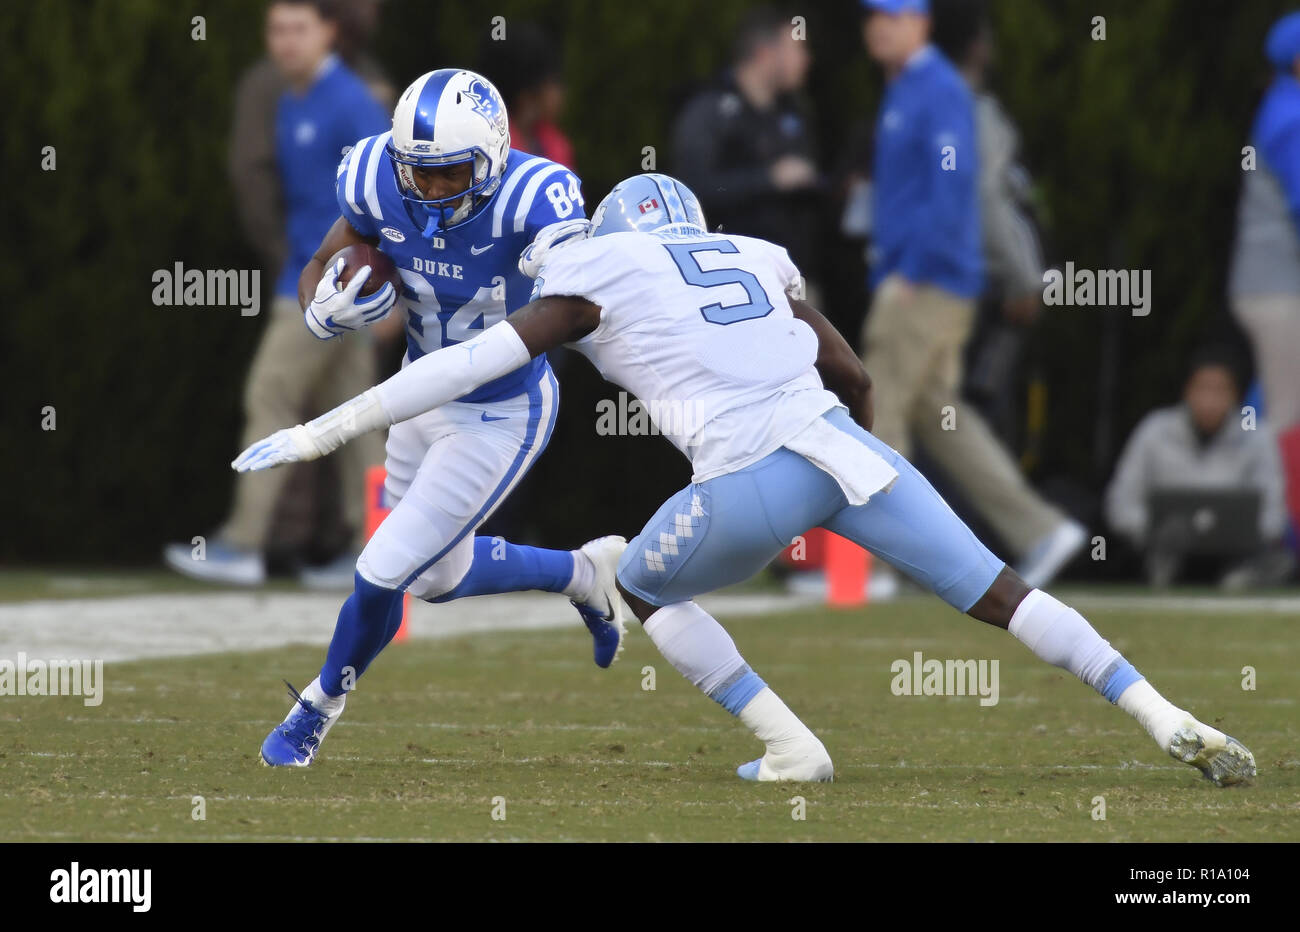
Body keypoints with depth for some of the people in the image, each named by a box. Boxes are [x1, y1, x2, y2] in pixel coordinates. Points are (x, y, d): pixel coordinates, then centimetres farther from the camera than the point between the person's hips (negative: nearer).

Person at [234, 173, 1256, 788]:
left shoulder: (598, 278, 11)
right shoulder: (758, 262, 25)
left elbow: (469, 364, 7)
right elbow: (855, 377, 29)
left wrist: (318, 435, 11)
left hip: (753, 484, -4)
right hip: (843, 447, 4)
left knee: (649, 586, 24)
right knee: (1000, 592, 10)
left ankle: (791, 748, 15)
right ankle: (1171, 722, 0)